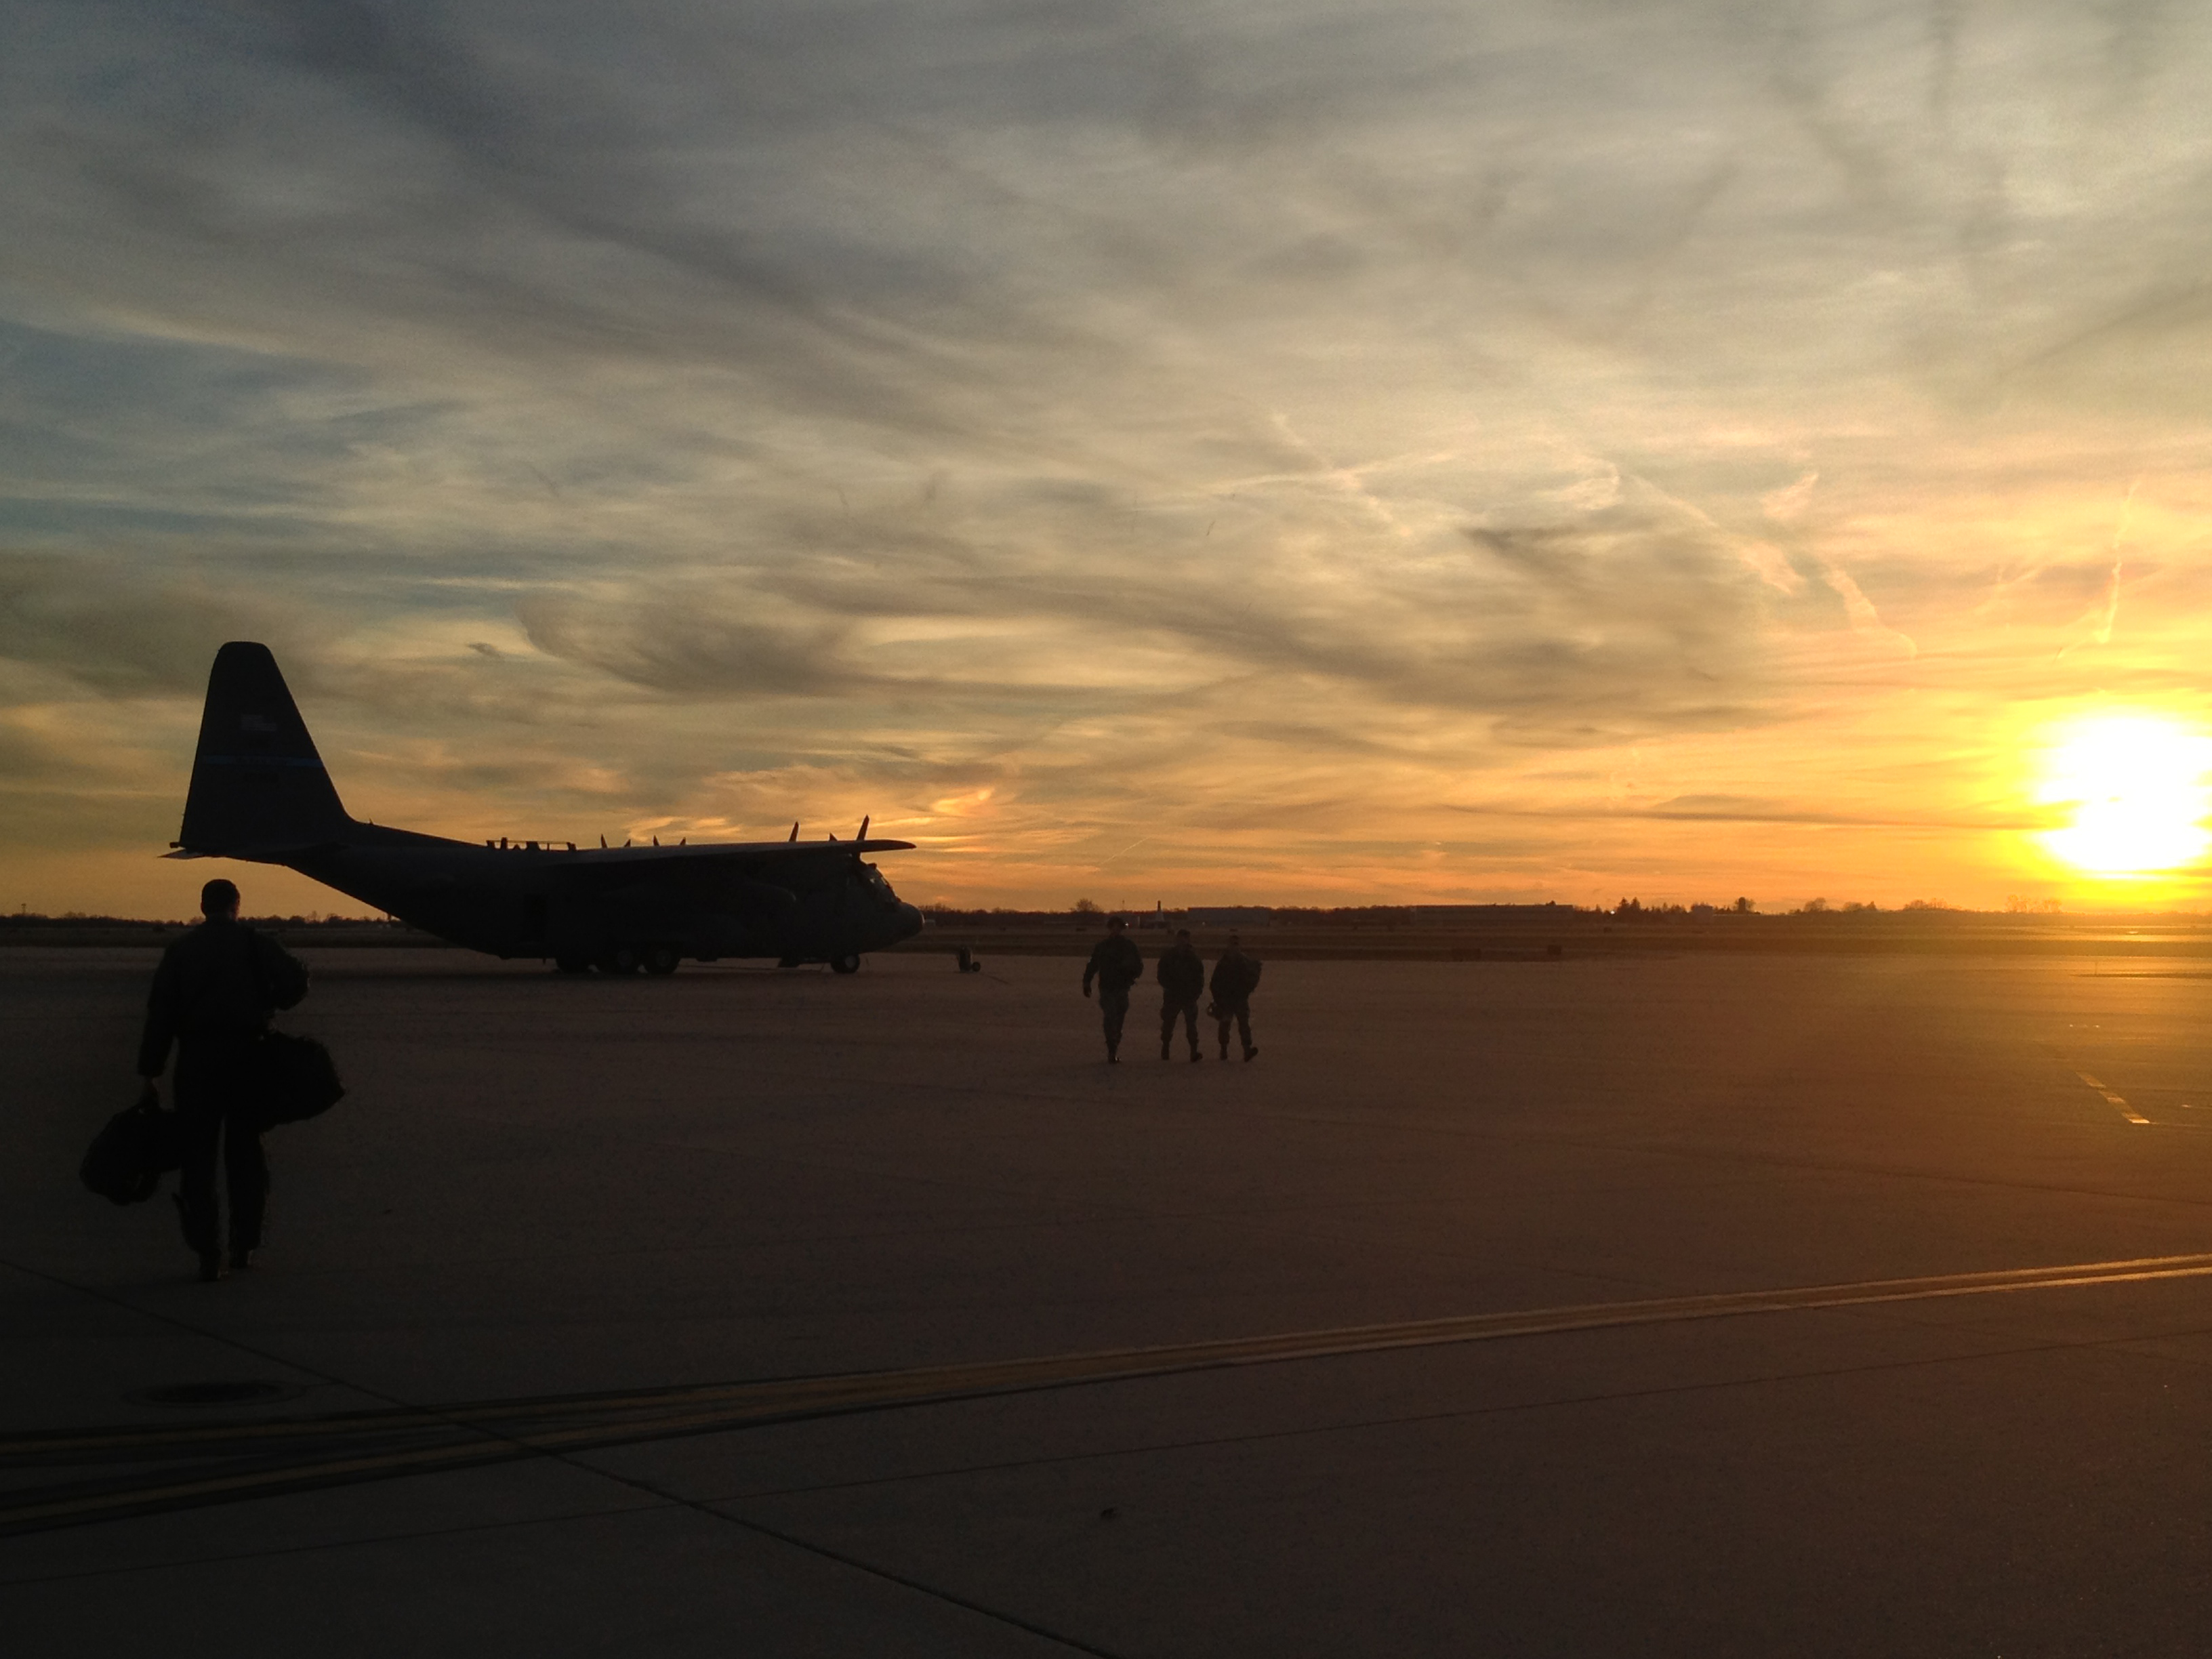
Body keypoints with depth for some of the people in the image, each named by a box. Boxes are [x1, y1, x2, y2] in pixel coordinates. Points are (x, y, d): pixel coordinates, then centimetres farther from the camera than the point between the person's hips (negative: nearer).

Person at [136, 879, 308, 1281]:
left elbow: (160, 1014, 3)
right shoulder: (253, 943, 4)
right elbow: (295, 980, -9)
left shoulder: (180, 950, 8)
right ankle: (244, 1246, 12)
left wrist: (151, 1074, 4)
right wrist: (265, 1006, 11)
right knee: (245, 1151, 12)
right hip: (246, 1055, 0)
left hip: (196, 1059, 1)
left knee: (198, 1158, 4)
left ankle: (208, 1255, -2)